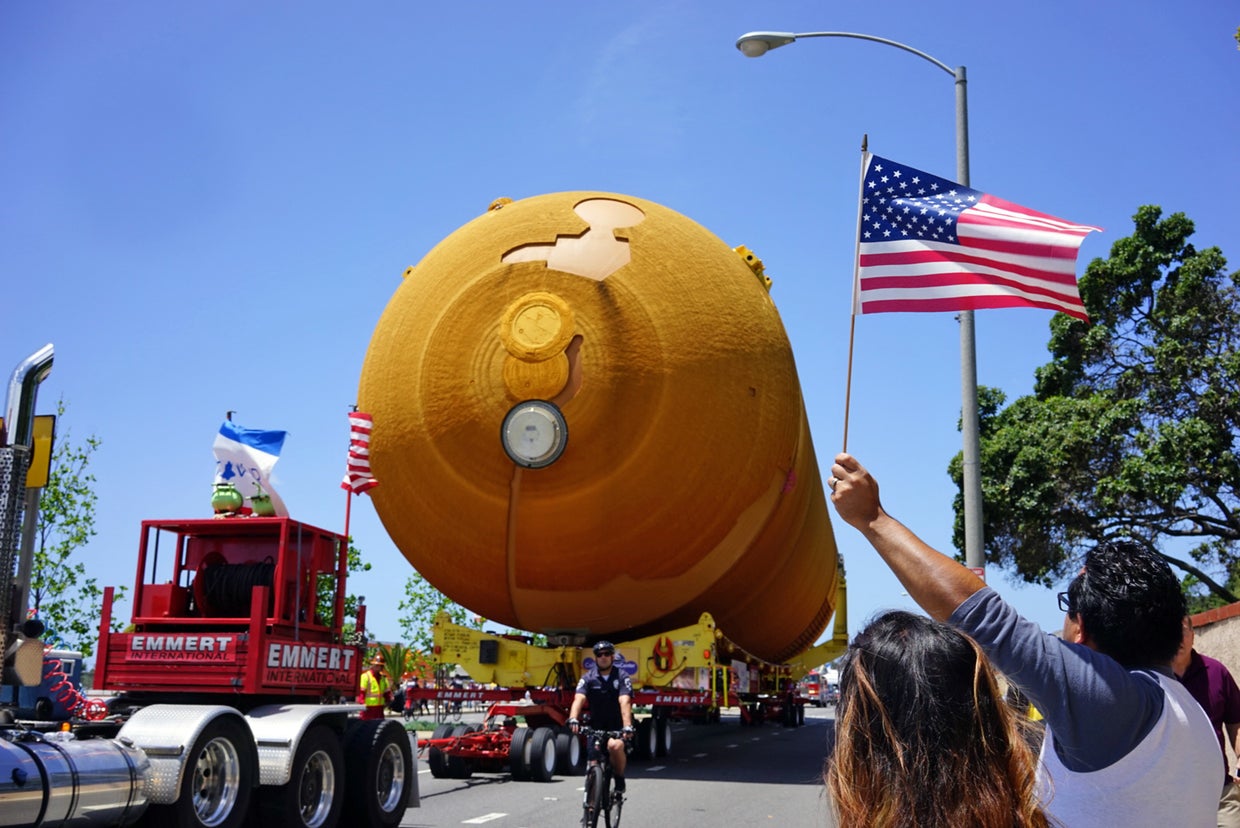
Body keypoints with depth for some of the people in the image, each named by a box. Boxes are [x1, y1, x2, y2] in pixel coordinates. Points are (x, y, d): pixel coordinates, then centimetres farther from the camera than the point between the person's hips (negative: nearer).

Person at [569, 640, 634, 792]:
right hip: (596, 726, 3)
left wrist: (627, 726, -36)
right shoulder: (588, 678, -2)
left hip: (617, 727, -2)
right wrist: (573, 719, -38)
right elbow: (578, 699, -18)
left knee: (615, 746, -31)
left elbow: (625, 702, -21)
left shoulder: (622, 677, -6)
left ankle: (619, 779, -7)